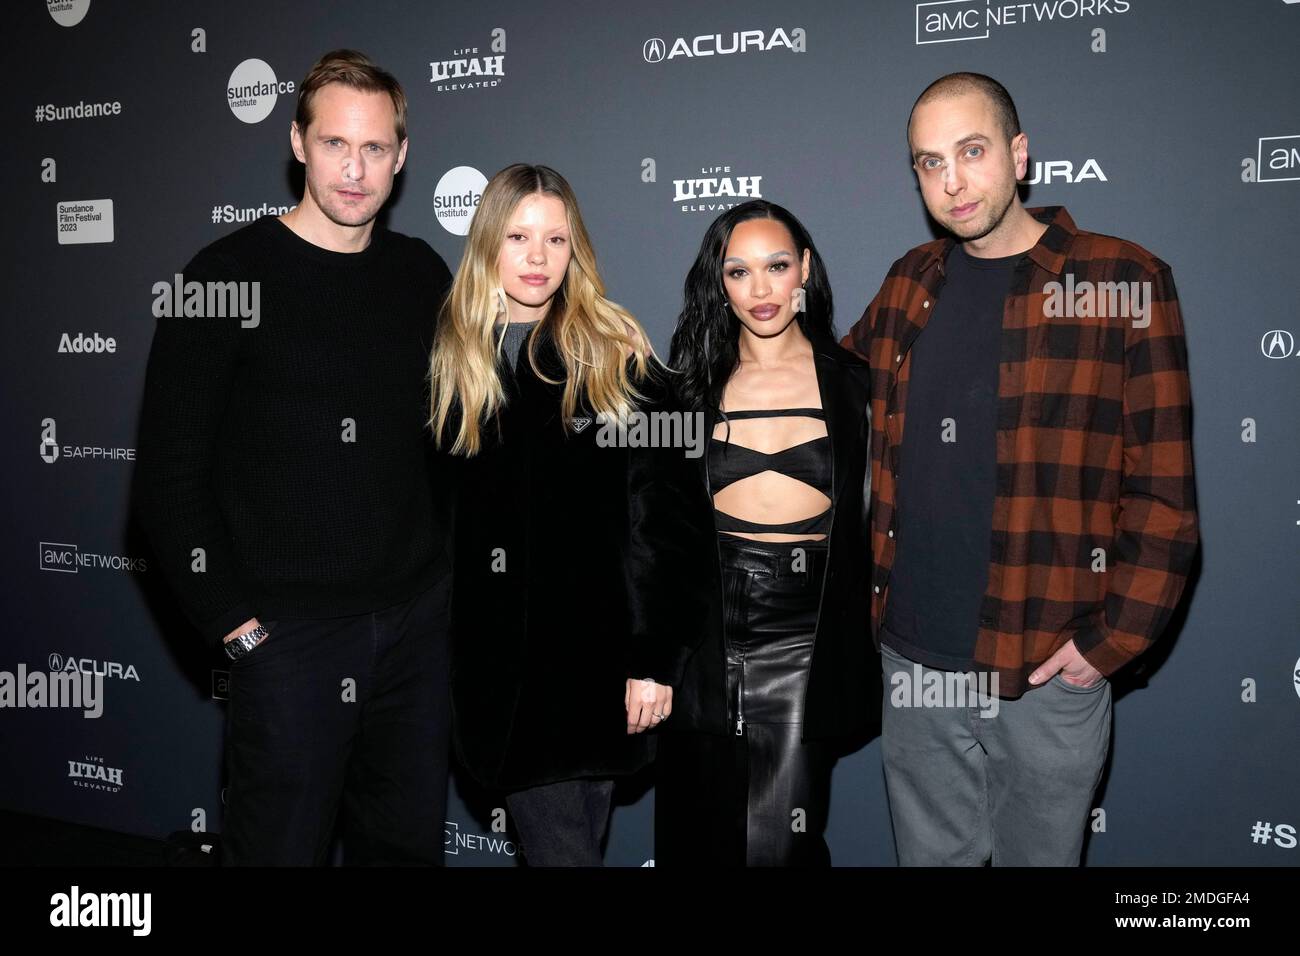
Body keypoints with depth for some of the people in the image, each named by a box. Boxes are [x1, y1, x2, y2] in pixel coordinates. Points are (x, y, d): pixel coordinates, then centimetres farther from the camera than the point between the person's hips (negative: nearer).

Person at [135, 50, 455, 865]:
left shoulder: (422, 274, 6)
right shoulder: (229, 277, -7)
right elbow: (170, 474, -7)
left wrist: (445, 569, 8)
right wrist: (233, 621, -10)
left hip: (418, 622, 4)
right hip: (289, 635, -4)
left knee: (409, 841, 16)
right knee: (284, 846, 8)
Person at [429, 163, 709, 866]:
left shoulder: (614, 353, -4)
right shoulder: (453, 357, 6)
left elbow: (658, 513, -7)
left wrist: (655, 658, -10)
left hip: (594, 649, -2)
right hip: (494, 656, 3)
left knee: (575, 838, 7)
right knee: (556, 843, 8)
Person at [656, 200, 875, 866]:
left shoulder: (850, 381, 4)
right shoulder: (693, 384, 6)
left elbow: (870, 522, 6)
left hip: (807, 632, -1)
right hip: (709, 629, 1)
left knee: (779, 841, -4)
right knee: (700, 836, 11)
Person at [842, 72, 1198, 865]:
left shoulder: (1122, 281, -8)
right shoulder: (911, 284, 6)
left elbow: (1163, 491, -9)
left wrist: (1113, 638, -12)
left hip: (1047, 674, -4)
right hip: (914, 662, 4)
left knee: (1037, 855, 15)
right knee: (929, 853, 20)